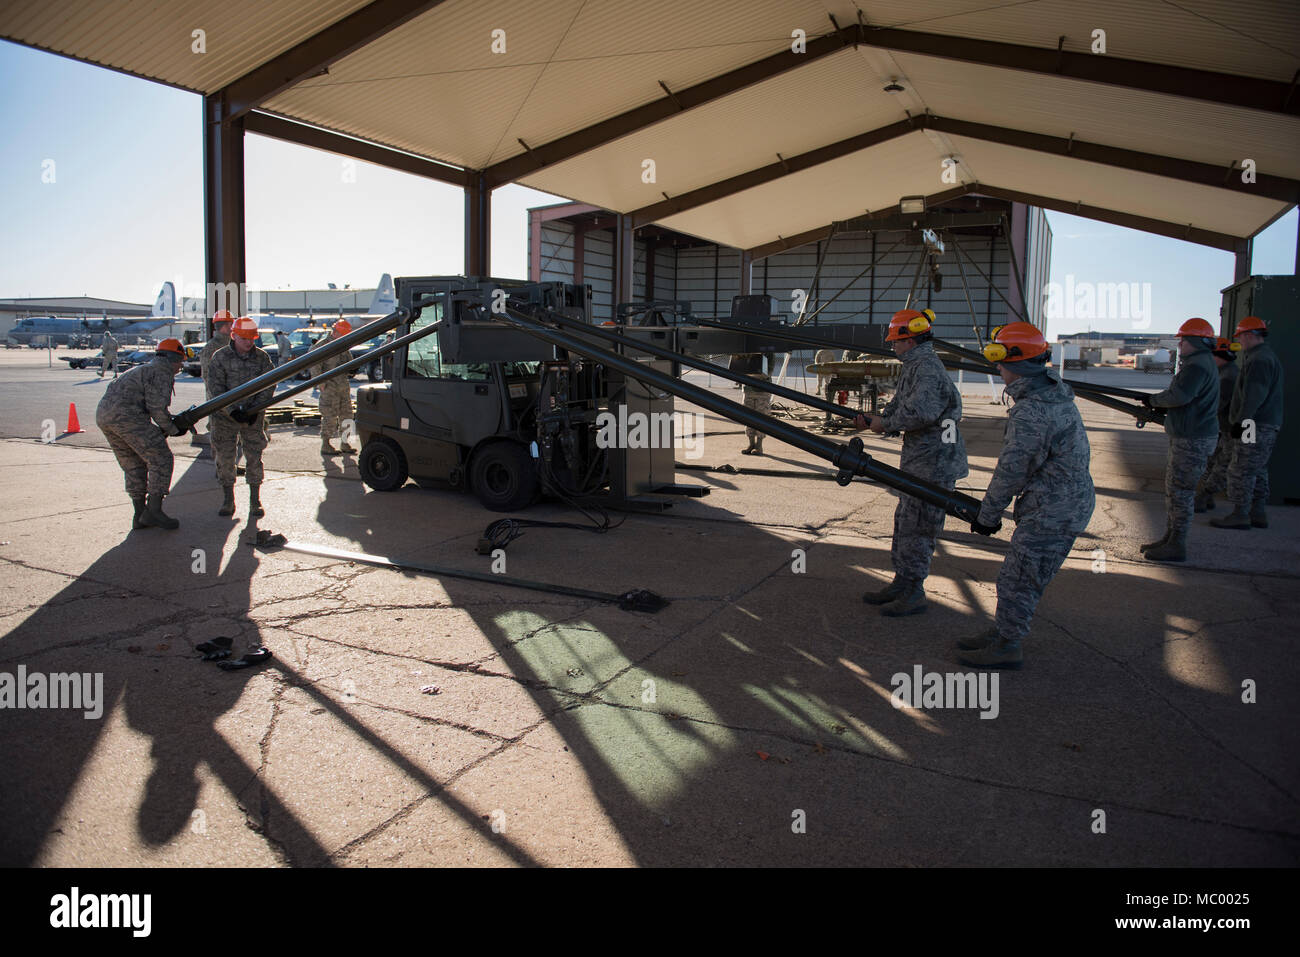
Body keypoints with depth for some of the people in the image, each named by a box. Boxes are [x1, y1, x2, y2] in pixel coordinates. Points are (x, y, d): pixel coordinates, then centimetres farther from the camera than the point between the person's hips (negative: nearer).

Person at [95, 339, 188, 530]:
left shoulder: (144, 370, 31)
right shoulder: (162, 372, 0)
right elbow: (157, 408, -10)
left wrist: (160, 431, 19)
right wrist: (173, 429, 3)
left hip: (103, 415, 10)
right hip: (125, 414, -10)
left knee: (134, 464, 16)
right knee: (160, 459, -4)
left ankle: (140, 514, 18)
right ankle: (153, 511, -7)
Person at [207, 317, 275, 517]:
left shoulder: (262, 358, 0)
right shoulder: (220, 357, -5)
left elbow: (268, 386, -3)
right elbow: (215, 388, -9)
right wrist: (232, 410, -20)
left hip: (253, 416, 1)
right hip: (225, 416, 0)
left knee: (254, 457, 0)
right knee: (225, 458, 3)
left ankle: (255, 501, 9)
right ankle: (228, 501, 15)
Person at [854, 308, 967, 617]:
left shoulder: (927, 367, -18)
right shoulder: (914, 366, 15)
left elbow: (922, 411, -31)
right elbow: (901, 403, 19)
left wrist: (886, 423, -19)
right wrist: (876, 419, 3)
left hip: (933, 462, -11)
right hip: (919, 458, 11)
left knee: (916, 526, -3)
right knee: (904, 520, 17)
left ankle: (913, 594, 7)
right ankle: (902, 583, 28)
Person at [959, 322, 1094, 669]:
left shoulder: (1031, 412, -25)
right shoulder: (1054, 390, 8)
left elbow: (1011, 471, -19)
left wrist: (987, 515, -6)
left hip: (1052, 513, -10)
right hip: (1069, 501, 10)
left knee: (1017, 579, 2)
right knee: (1021, 576, 19)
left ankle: (1006, 647, 15)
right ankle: (1002, 633, 31)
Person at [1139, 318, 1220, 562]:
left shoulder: (1198, 365, -18)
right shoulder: (1203, 362, 18)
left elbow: (1180, 396, -29)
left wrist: (1153, 400, -12)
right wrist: (1159, 409, 6)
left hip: (1193, 441, -11)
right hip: (1188, 437, 11)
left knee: (1180, 490, -6)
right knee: (1172, 487, 17)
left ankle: (1176, 546, -1)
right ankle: (1170, 537, 26)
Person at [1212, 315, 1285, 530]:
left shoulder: (1259, 360, -16)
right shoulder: (1269, 356, 19)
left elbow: (1254, 396, -23)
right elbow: (1281, 386, 27)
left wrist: (1240, 421, -22)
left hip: (1255, 426, -11)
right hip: (1269, 425, 11)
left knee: (1241, 471, -7)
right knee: (1258, 471, 15)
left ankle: (1240, 515, -5)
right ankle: (1258, 514, 20)